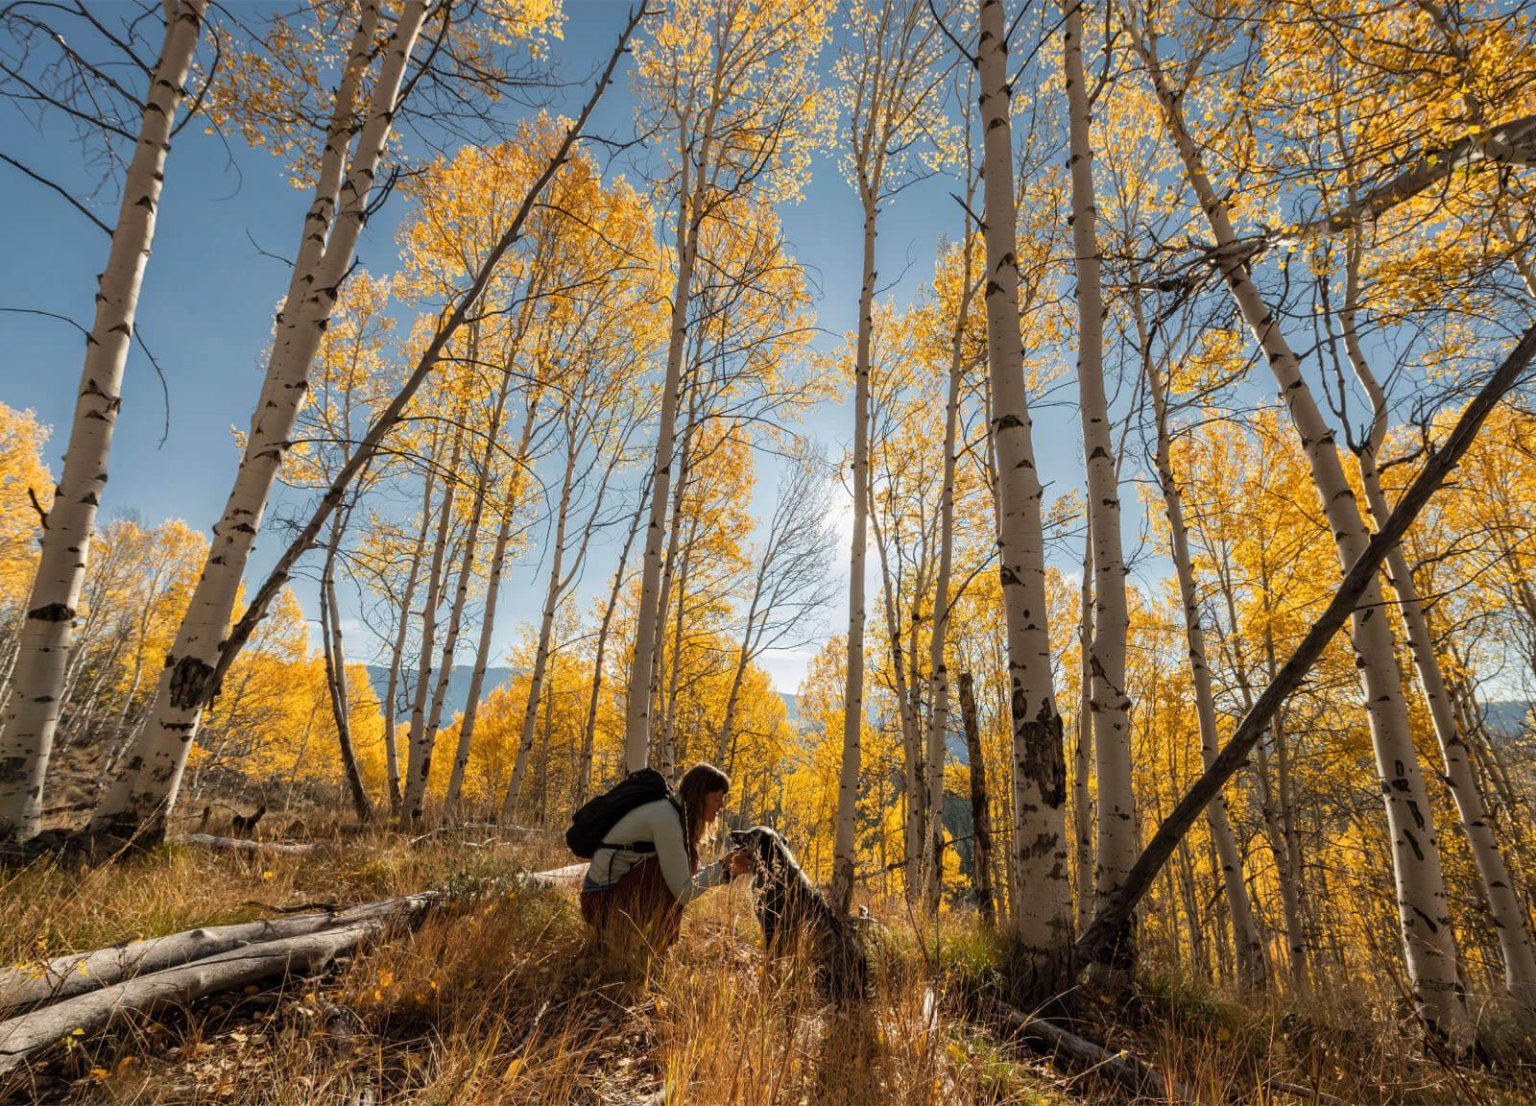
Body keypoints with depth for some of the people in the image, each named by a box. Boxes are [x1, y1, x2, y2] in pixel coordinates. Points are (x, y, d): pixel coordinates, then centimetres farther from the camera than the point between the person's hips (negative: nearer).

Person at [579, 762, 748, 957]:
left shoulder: (676, 812, 5)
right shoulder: (666, 817, -23)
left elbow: (686, 877, 10)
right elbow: (684, 892, -23)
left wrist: (726, 869, -1)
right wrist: (722, 868, -14)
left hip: (619, 887, 10)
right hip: (601, 899, -10)